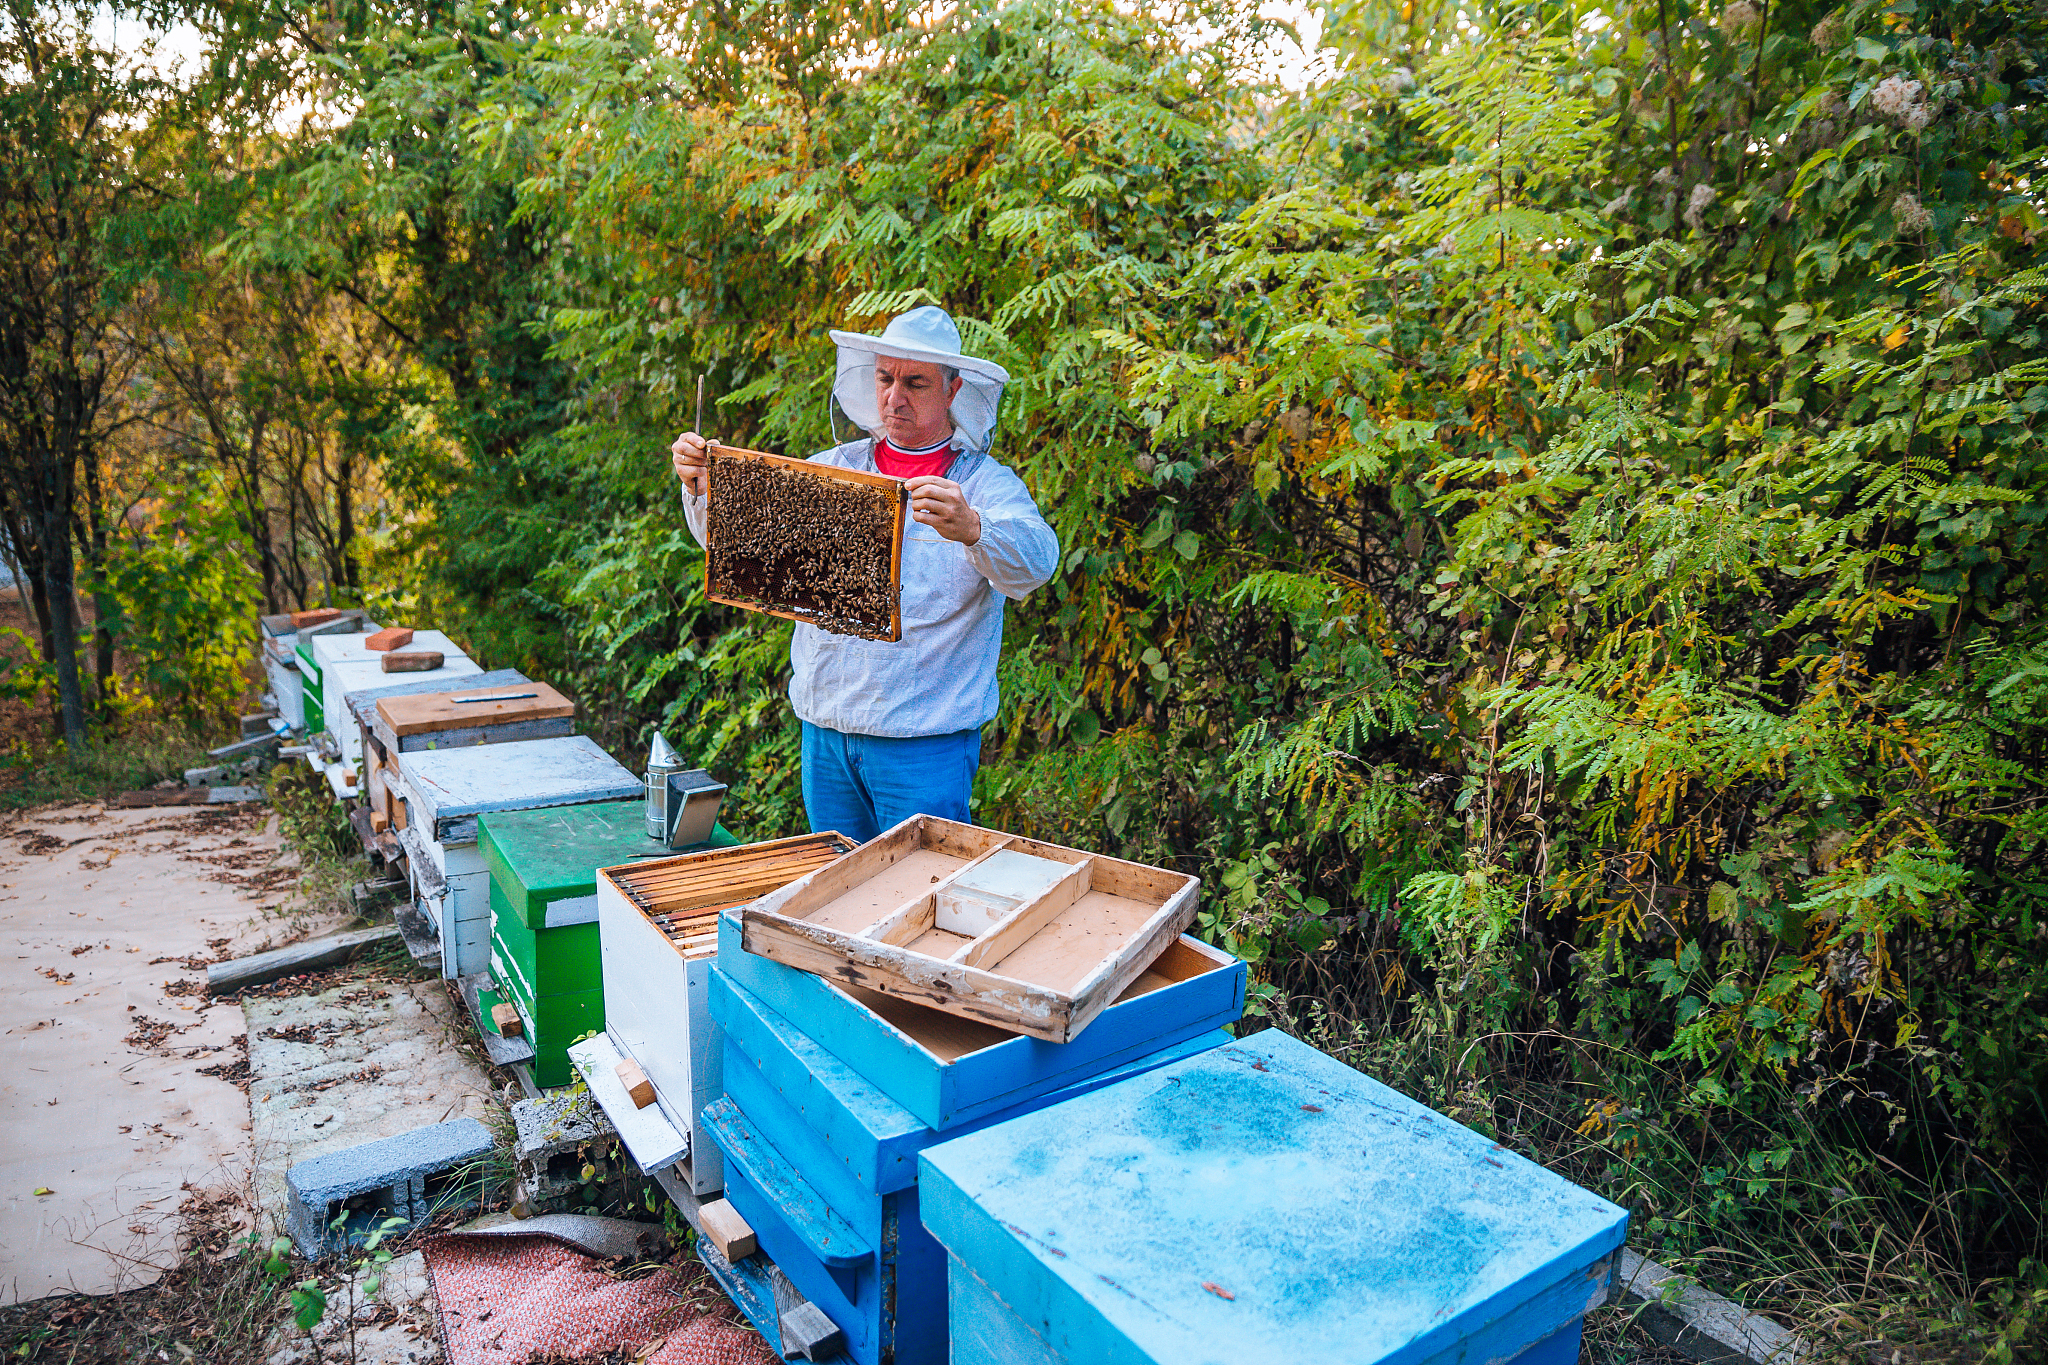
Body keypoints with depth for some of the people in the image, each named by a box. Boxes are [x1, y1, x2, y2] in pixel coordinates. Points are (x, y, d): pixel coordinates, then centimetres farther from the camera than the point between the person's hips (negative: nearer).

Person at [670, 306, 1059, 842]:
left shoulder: (987, 483, -5)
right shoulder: (832, 468, 9)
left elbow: (1034, 562, -25)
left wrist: (971, 529, -45)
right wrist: (701, 484, -13)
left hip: (925, 740, -4)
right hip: (825, 728, 5)